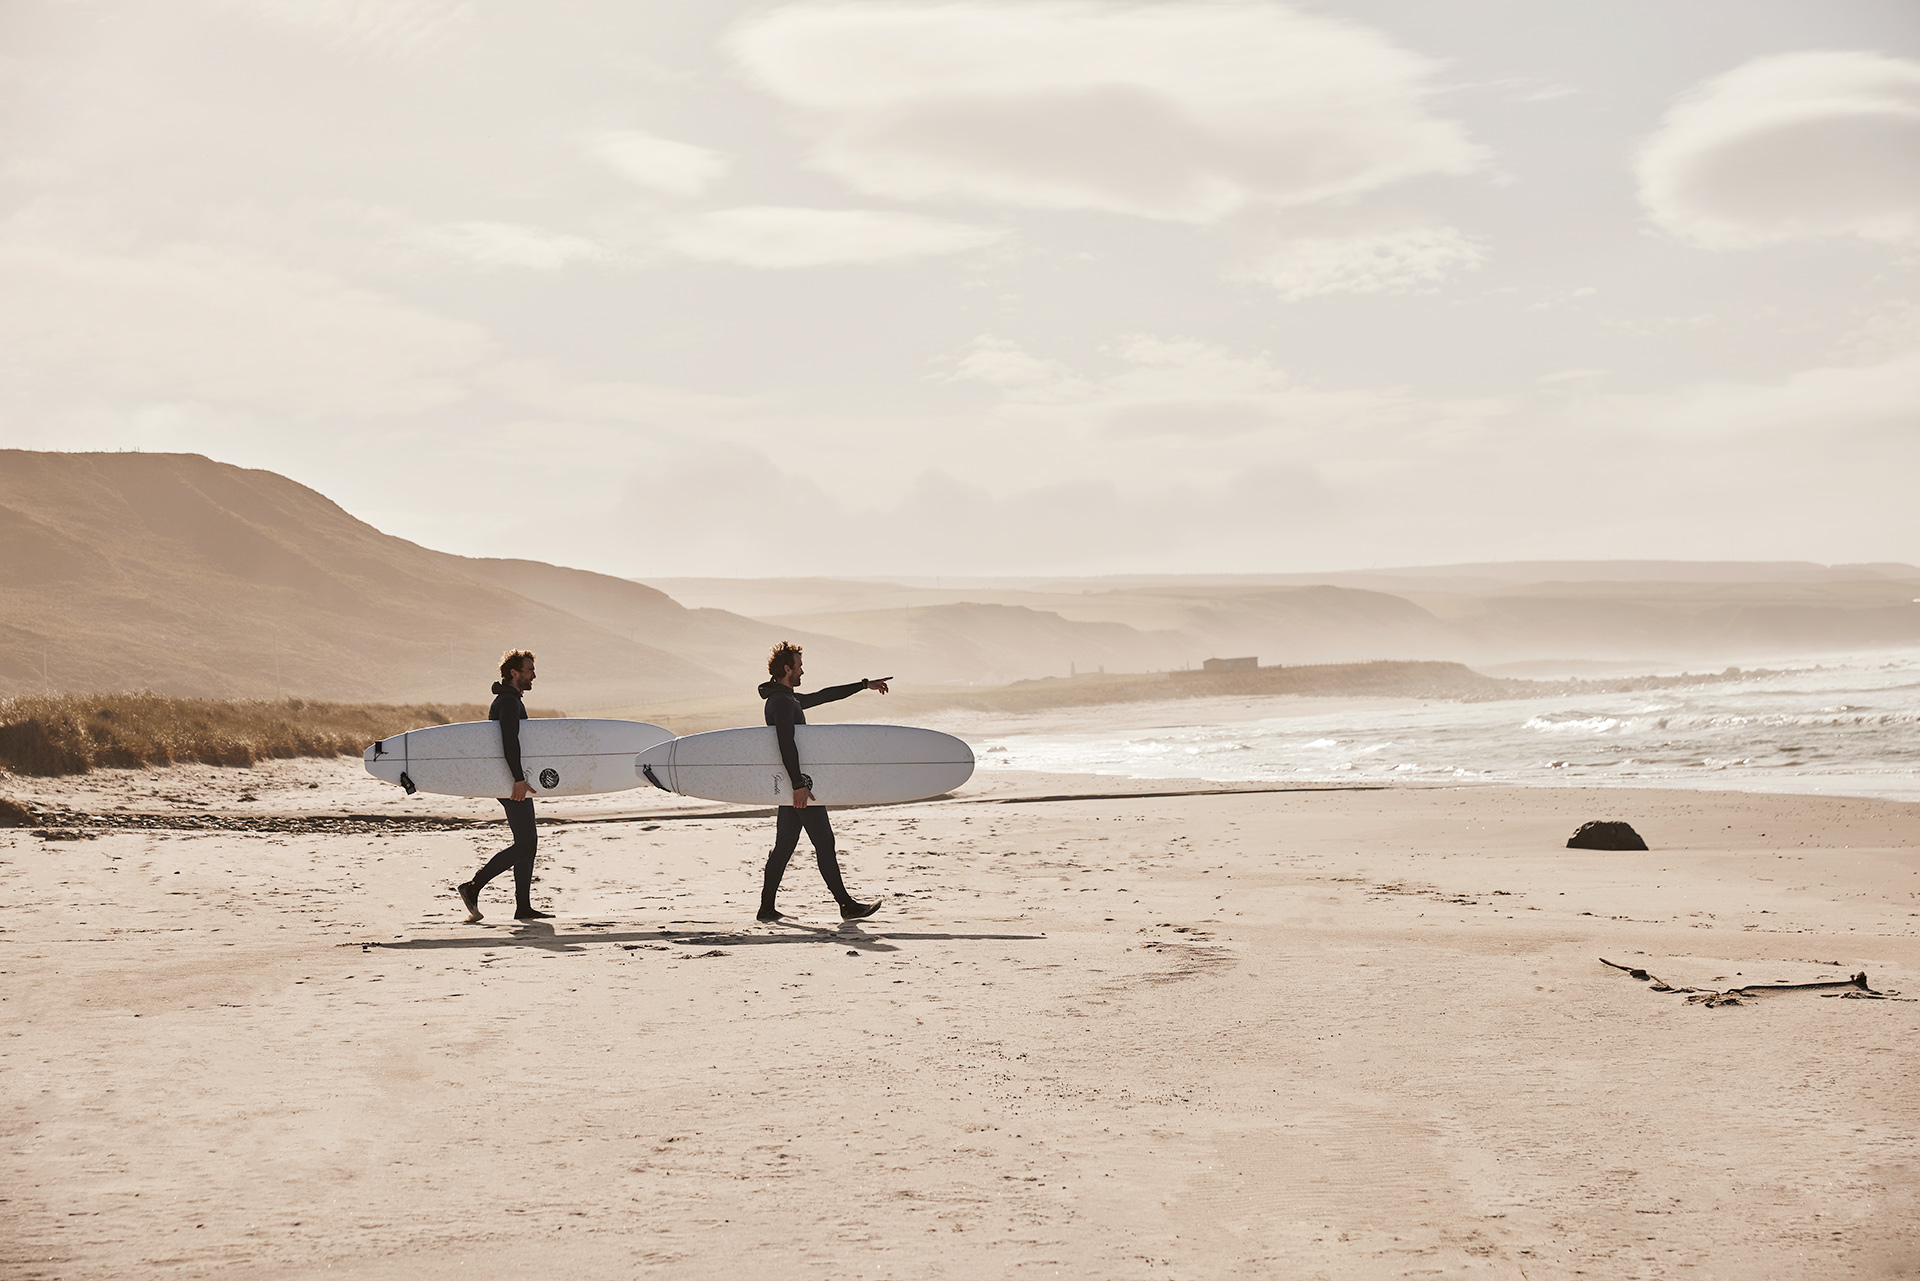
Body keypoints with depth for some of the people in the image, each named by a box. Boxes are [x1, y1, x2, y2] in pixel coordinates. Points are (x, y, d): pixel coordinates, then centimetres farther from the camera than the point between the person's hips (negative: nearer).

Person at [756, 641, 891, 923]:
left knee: (784, 844, 9)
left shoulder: (789, 699, 19)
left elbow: (823, 696, 28)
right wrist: (799, 785, -28)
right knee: (824, 841, -7)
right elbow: (786, 745, -23)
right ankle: (846, 905, -4)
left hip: (792, 783, 10)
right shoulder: (782, 702, -13)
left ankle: (767, 908, 9)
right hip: (798, 782, -10)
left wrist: (865, 685, 31)